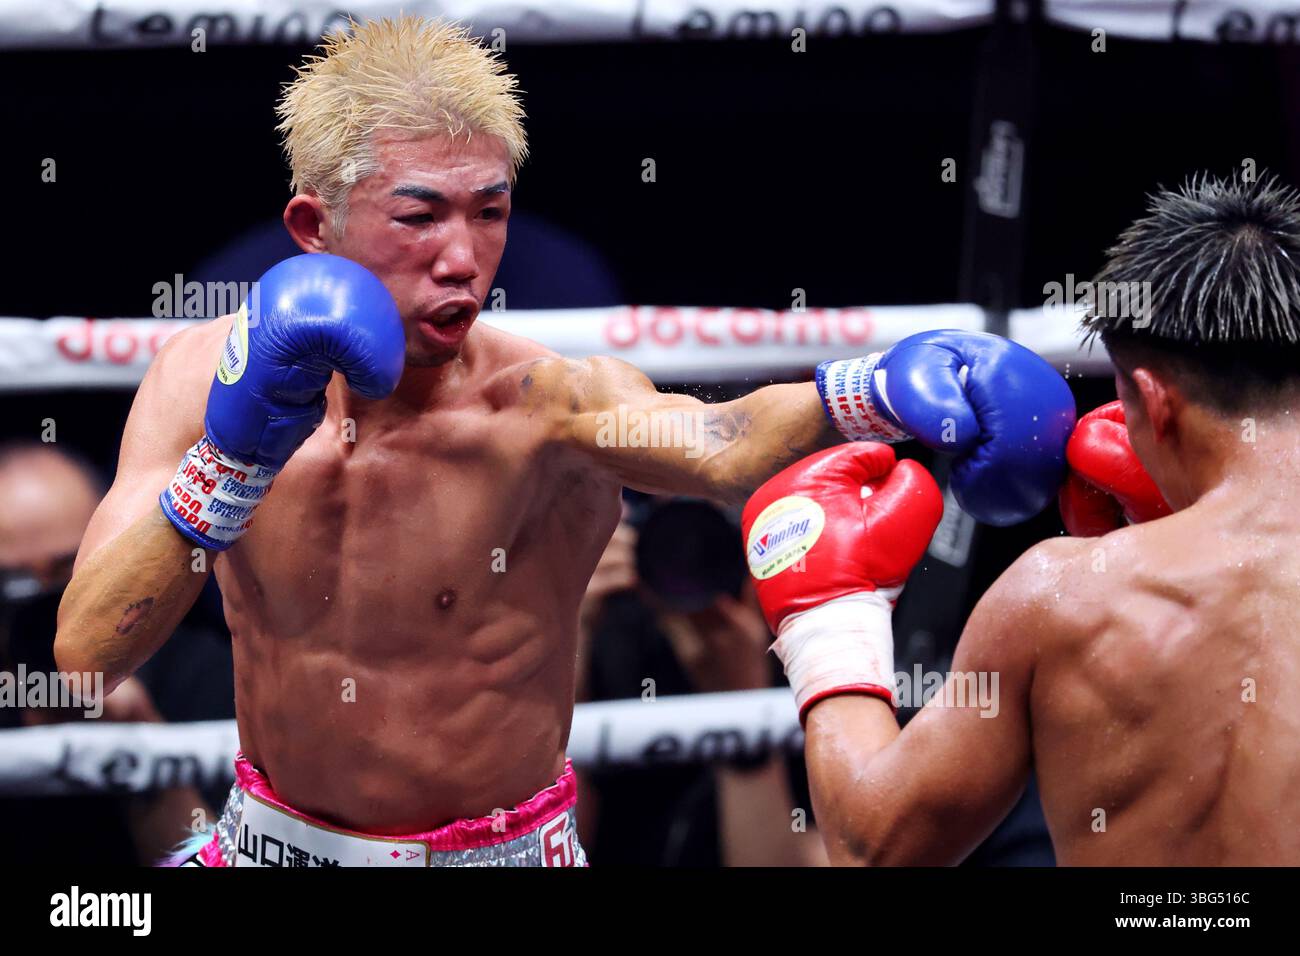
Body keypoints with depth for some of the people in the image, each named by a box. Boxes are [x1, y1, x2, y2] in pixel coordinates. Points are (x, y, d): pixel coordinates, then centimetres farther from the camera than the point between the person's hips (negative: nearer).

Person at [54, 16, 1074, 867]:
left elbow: (715, 445, -44)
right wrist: (228, 463, -33)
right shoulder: (206, 376, -11)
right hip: (273, 838, 3)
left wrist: (872, 391, -64)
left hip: (503, 850, -2)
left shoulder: (547, 401, -21)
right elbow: (85, 651, -19)